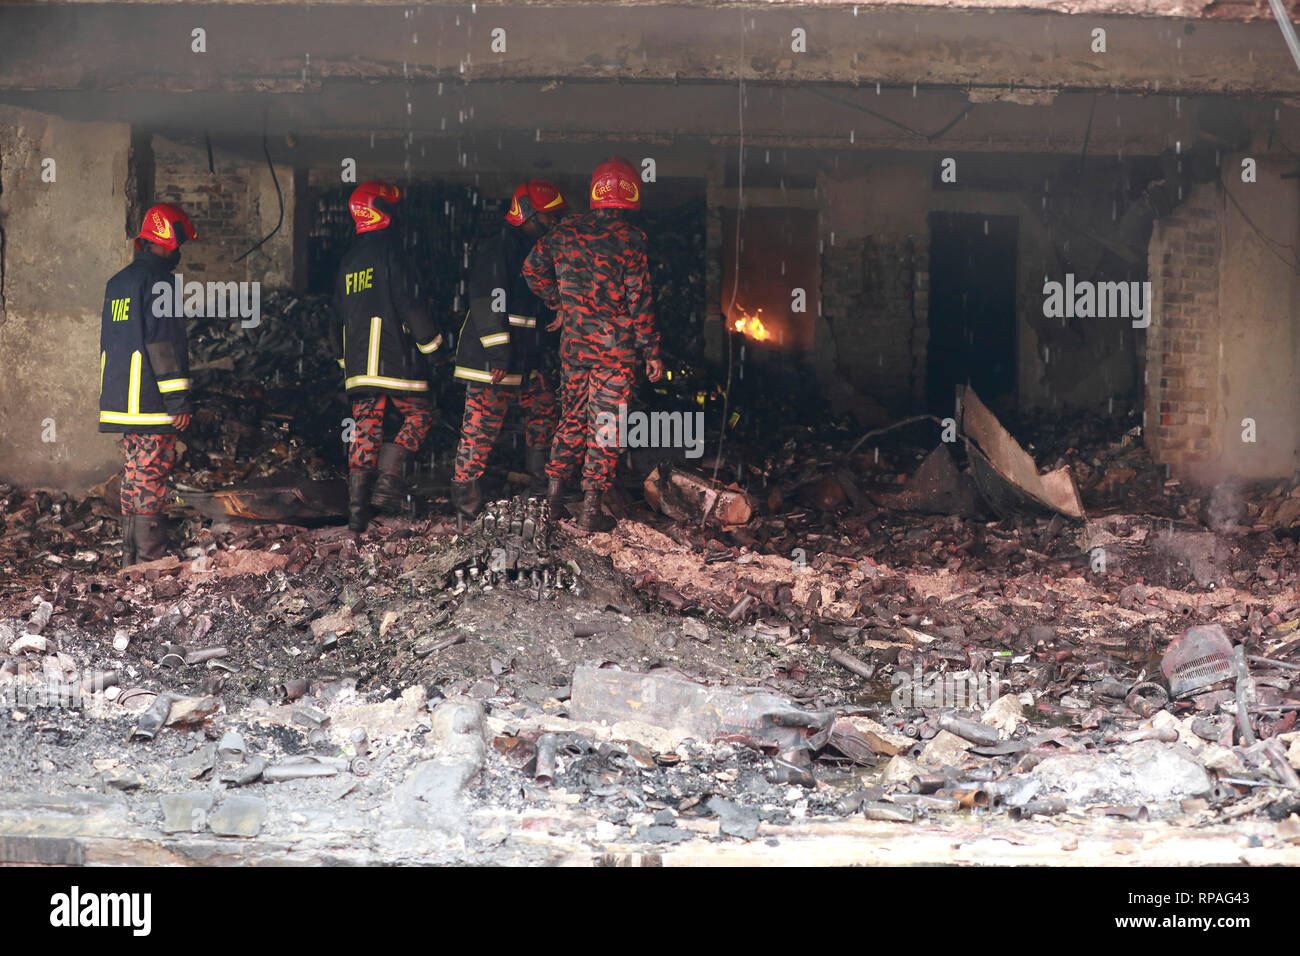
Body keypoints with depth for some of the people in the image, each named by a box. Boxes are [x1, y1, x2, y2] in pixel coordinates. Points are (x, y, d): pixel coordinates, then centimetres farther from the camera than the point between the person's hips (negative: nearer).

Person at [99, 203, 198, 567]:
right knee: (152, 475, -5)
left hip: (120, 398, 9)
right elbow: (164, 344, -17)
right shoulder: (157, 281, -12)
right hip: (151, 401, -9)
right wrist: (179, 401, -16)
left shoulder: (117, 282, 16)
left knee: (134, 475, 13)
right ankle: (150, 555, -4)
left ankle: (131, 553, 16)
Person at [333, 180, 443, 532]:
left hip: (357, 360, 7)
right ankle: (388, 481, -9)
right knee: (419, 414, 6)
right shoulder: (389, 250, -7)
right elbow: (407, 303, -13)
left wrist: (345, 360, 27)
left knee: (366, 425, 7)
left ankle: (358, 504, 0)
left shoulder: (348, 259, 16)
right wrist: (432, 342, -2)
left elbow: (339, 315, 20)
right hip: (392, 355, -6)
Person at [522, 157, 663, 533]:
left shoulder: (566, 230, 1)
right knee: (605, 425, 3)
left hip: (573, 342, 4)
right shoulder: (629, 239, -12)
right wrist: (651, 352, -5)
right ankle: (590, 509, 3)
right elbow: (639, 301, -11)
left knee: (572, 418, 18)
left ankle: (552, 493, 16)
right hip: (616, 347, -4)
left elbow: (532, 266, 13)